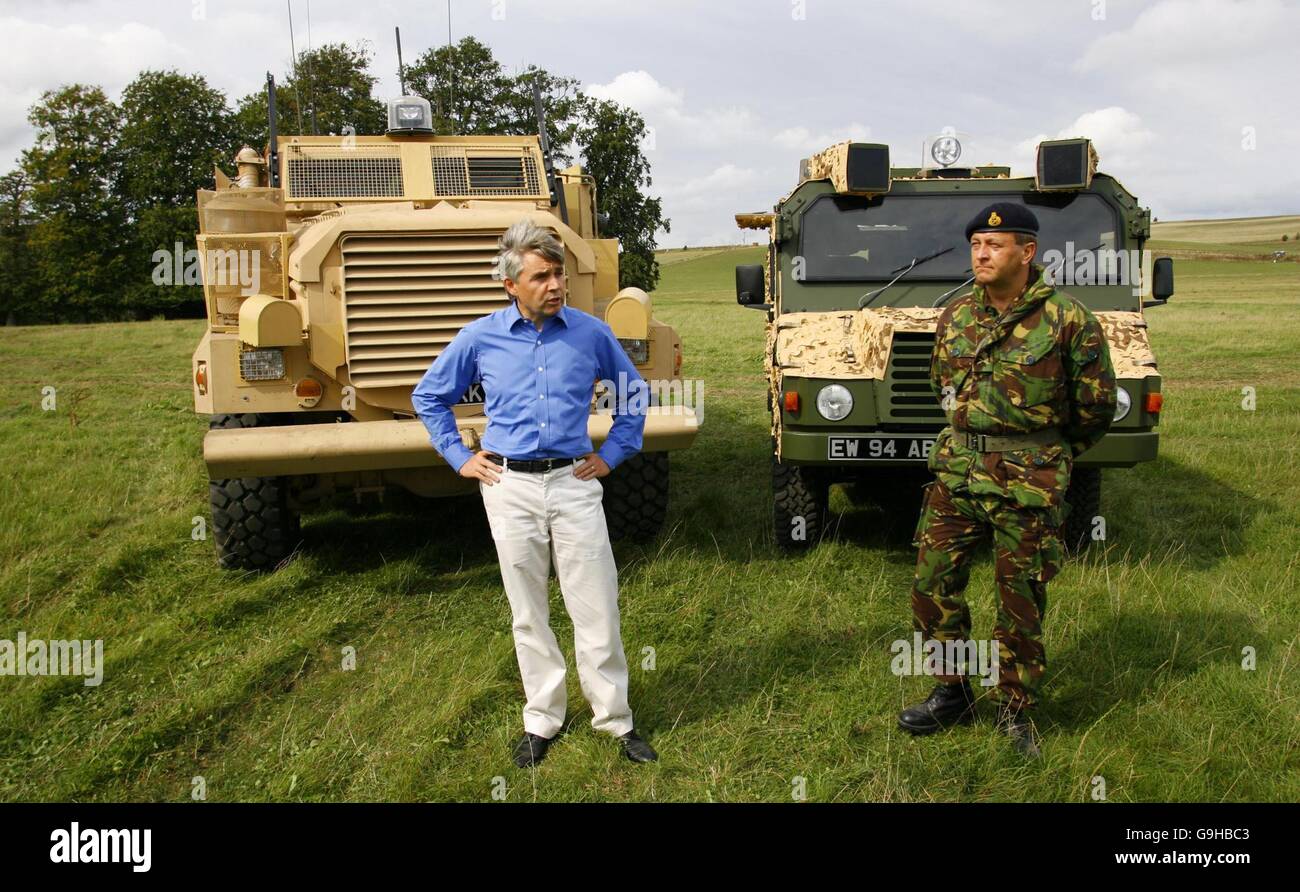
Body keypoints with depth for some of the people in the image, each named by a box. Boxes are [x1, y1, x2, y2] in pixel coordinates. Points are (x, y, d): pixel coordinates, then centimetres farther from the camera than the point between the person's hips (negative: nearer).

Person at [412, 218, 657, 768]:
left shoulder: (590, 332, 1)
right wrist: (459, 457, 6)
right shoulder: (480, 337, 0)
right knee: (528, 614, 10)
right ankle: (541, 721, 25)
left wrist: (613, 453, 9)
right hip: (509, 486, 0)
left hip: (574, 482, 0)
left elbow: (634, 392, 15)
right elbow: (428, 397, 13)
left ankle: (616, 720, 18)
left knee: (597, 611, 2)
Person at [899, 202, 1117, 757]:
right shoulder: (955, 317, 6)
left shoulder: (1067, 321, -8)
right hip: (954, 472, 5)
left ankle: (1015, 710, 25)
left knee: (1021, 601, 6)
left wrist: (1048, 458, 12)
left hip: (1027, 484, -4)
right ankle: (952, 694, 26)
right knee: (932, 584, 7)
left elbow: (1097, 405, 1)